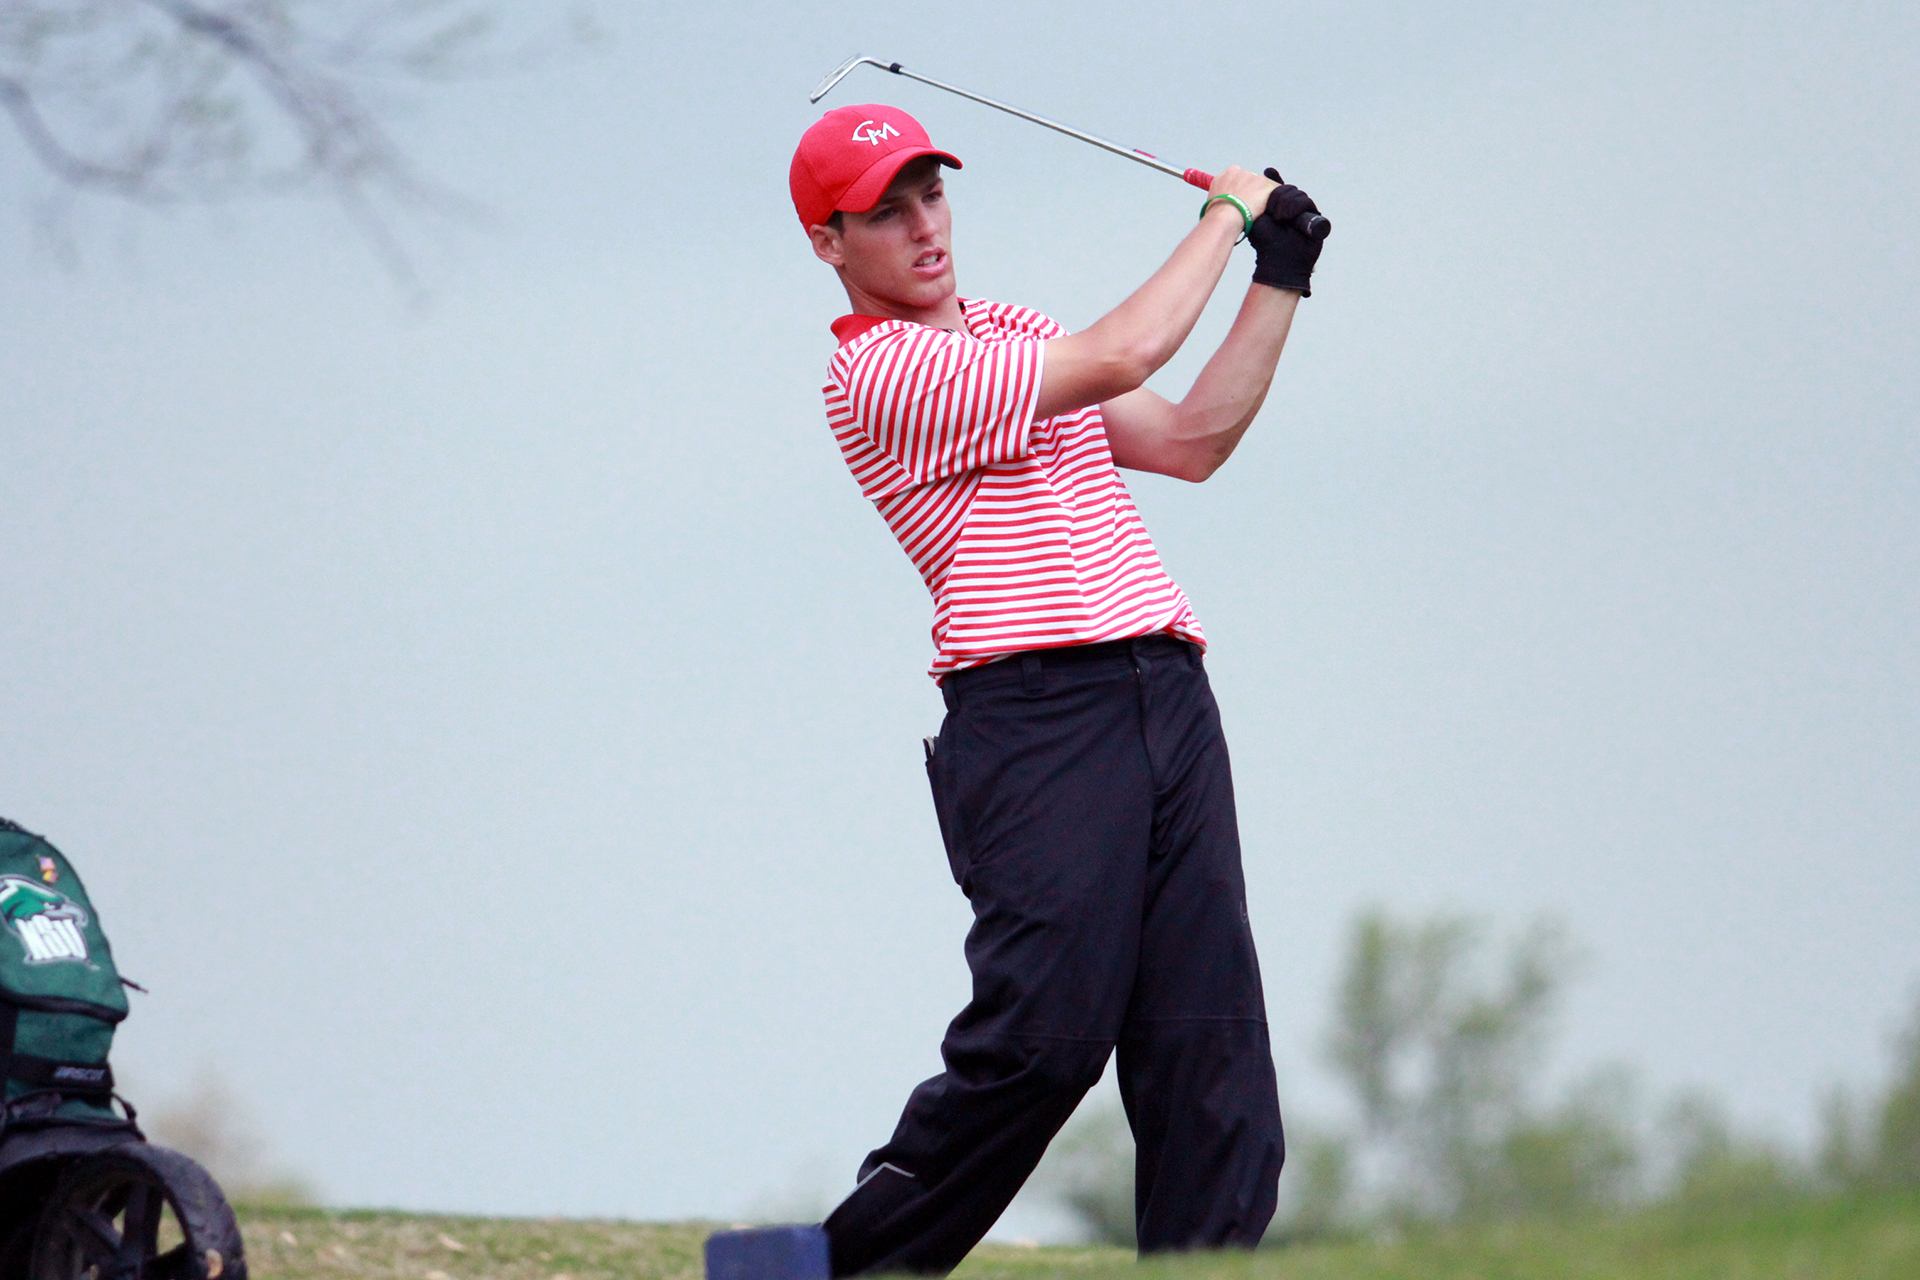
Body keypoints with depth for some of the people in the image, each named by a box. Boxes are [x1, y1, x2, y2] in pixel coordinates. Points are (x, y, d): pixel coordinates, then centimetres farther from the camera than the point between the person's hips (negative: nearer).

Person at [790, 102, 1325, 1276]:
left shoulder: (1017, 335, 24)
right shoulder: (877, 368, -5)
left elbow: (1189, 440, 23)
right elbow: (1121, 358, -11)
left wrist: (1280, 278, 17)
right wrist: (1226, 218, 3)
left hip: (1167, 691, 8)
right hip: (1033, 710, -8)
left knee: (1209, 1036, -2)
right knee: (1044, 1034, -15)